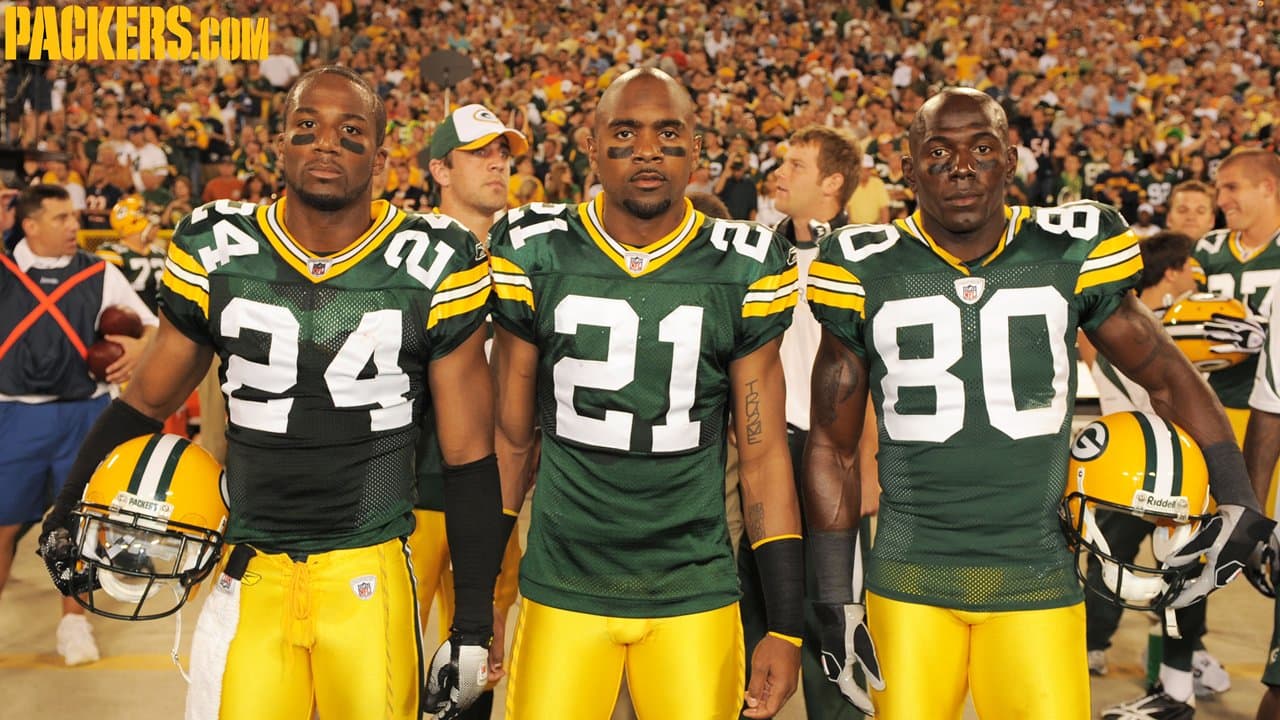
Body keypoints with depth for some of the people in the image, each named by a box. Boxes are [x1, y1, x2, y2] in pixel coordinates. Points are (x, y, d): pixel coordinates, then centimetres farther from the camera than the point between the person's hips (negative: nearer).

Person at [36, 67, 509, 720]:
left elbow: (468, 454, -1)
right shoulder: (215, 251, 0)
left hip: (372, 581, -2)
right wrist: (67, 511, 13)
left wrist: (473, 626, -2)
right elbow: (145, 403, 15)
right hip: (249, 577, 2)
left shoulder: (434, 267, -6)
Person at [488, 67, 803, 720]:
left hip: (696, 597, 0)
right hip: (562, 596, 0)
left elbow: (763, 457, 3)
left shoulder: (741, 272, -2)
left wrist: (785, 628, 1)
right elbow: (510, 437, 6)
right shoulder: (537, 255, -1)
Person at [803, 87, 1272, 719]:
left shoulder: (1070, 253, 0)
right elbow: (831, 446, 6)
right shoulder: (868, 272, -1)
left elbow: (1168, 379, 14)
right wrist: (834, 598, 4)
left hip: (1036, 576, 0)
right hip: (907, 580, 0)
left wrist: (1238, 502, 12)